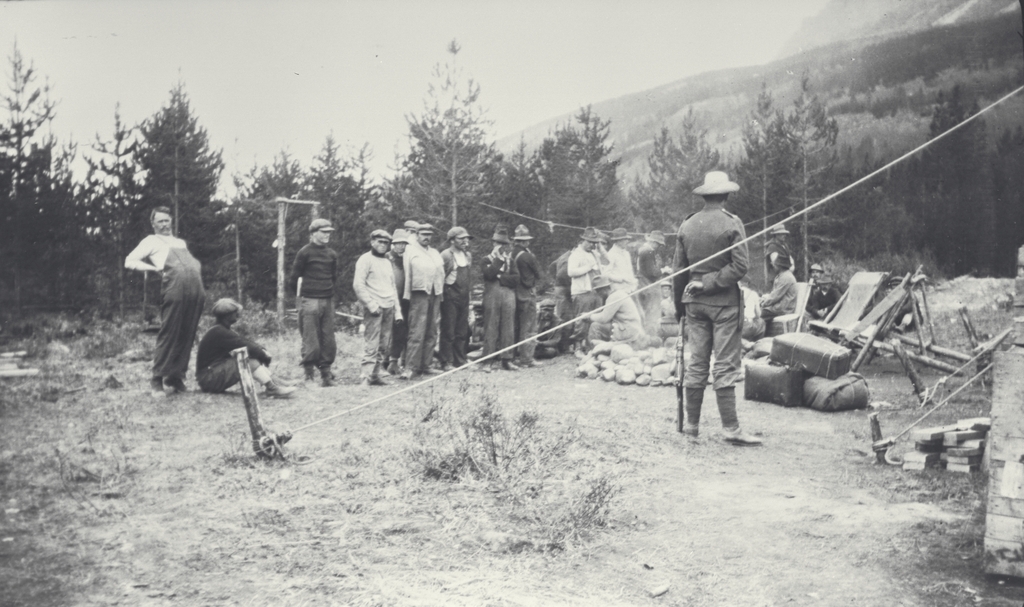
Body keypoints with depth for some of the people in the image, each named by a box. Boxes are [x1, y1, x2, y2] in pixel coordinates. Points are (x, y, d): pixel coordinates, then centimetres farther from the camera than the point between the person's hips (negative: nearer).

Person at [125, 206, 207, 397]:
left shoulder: (181, 243, 32)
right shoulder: (151, 241, 15)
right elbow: (129, 261, 7)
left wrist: (199, 269, 13)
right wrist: (155, 268, -3)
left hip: (196, 286, 6)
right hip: (174, 286, -5)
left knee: (187, 335, 4)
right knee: (169, 334, -7)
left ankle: (176, 378, 11)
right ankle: (157, 381, -1)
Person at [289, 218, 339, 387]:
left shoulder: (332, 254, 11)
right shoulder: (304, 252, -4)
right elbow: (294, 278, -1)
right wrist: (302, 294, 9)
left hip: (328, 301, 5)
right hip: (310, 302, -5)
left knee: (328, 340, 4)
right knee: (311, 341, -4)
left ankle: (326, 373, 13)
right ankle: (308, 376, 3)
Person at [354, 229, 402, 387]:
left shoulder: (387, 262, 21)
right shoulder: (366, 259, -2)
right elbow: (358, 285, -10)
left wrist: (397, 310, 17)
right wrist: (371, 304, -15)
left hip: (388, 308, 7)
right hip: (374, 308, -7)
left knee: (385, 346, 7)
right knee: (372, 345, -11)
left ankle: (375, 374, 15)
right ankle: (365, 378, -9)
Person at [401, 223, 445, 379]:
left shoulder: (435, 253, 21)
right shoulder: (410, 251, 3)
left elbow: (441, 272, 18)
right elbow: (407, 275, -2)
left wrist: (441, 294, 8)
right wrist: (407, 295, -8)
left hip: (435, 295, 6)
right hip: (419, 294, -6)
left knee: (431, 334, 7)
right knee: (417, 333, -11)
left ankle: (425, 365, 13)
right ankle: (410, 368, -12)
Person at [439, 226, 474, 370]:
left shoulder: (468, 255, 14)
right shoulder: (445, 255, -9)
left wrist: (468, 289, 12)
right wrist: (442, 293, -10)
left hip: (464, 296, 7)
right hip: (450, 295, -7)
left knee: (463, 331, 9)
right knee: (448, 331, -4)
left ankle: (460, 360, 18)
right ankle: (446, 362, 0)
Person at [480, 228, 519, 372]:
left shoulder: (510, 261, 17)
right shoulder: (488, 260, 9)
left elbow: (516, 279, 3)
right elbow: (489, 274, -13)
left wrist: (500, 277, -6)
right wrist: (499, 259, -7)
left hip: (508, 296, 3)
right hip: (492, 296, -3)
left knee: (508, 329, 1)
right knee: (491, 328, -4)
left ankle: (506, 360, 7)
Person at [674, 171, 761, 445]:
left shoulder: (687, 226, 4)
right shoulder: (732, 224, -7)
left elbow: (679, 269, 8)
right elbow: (740, 267, -14)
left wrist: (679, 304, 16)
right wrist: (711, 283, -7)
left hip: (695, 302, 4)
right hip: (724, 302, -4)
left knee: (696, 364, 9)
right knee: (725, 366, -2)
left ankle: (691, 423, 14)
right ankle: (730, 428, 0)